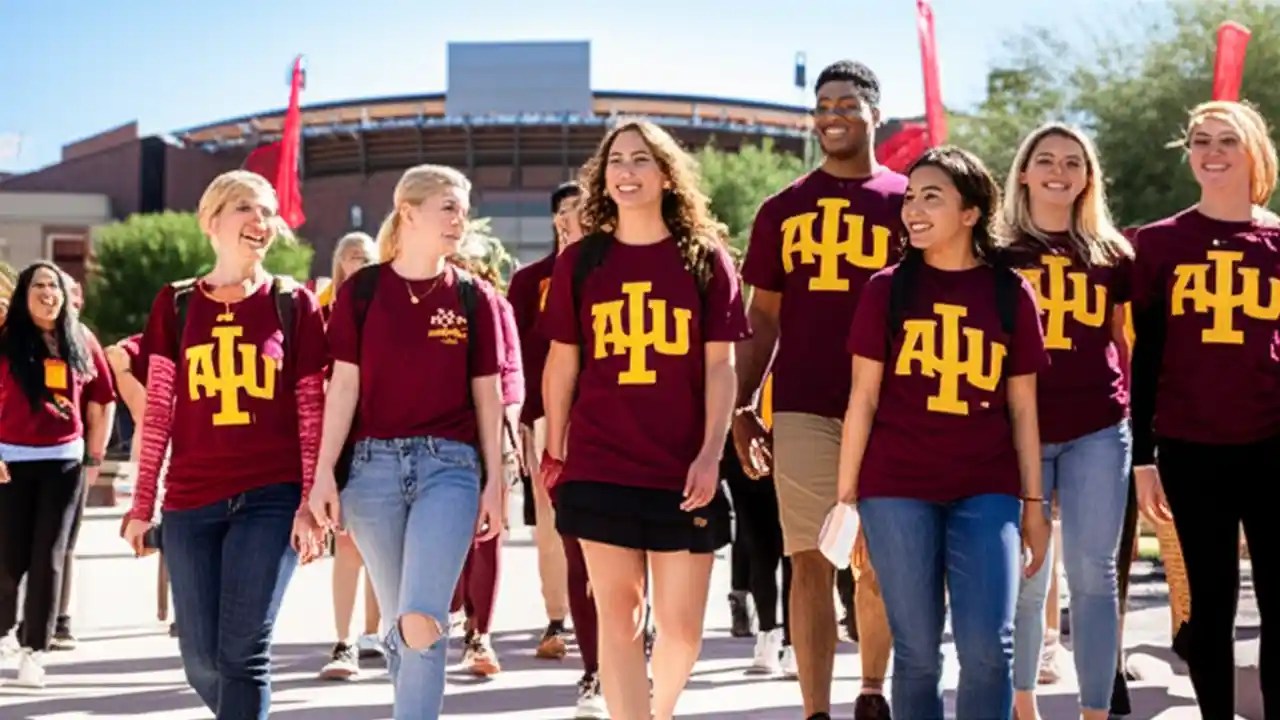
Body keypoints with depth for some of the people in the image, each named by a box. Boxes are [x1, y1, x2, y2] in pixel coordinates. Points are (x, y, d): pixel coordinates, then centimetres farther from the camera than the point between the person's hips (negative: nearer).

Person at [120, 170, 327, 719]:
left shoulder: (294, 304, 5)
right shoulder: (176, 303, 9)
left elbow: (312, 414, 3)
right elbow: (157, 412, 8)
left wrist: (311, 503, -5)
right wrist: (141, 505, 5)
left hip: (272, 499, -2)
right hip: (190, 503, 2)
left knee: (242, 651, -10)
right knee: (202, 661, 3)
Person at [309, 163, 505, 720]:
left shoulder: (474, 297, 4)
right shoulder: (361, 290, 3)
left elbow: (487, 394, 5)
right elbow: (344, 384, 1)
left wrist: (494, 481, 2)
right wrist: (324, 473, -4)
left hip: (449, 464, -1)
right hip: (374, 463, 1)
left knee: (421, 622, -17)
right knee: (398, 625, 9)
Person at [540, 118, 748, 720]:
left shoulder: (705, 258, 3)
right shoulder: (579, 261, 6)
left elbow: (720, 365, 0)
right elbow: (562, 363, 11)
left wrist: (710, 454, -8)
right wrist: (554, 452, 12)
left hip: (684, 469, 0)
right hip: (599, 467, 1)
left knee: (682, 627, 4)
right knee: (617, 614, -1)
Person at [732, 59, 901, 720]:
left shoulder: (906, 202, 5)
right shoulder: (783, 208, 10)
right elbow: (763, 317, 12)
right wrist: (741, 406, 5)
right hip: (802, 408, 1)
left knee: (877, 564, 7)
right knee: (811, 563, -2)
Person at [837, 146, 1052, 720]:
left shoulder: (1011, 294, 5)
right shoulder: (886, 289, 3)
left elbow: (1022, 409, 8)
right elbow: (863, 398, 3)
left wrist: (1034, 503, 7)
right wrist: (845, 496, 0)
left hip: (987, 491, 0)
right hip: (897, 490, 0)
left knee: (988, 647, -8)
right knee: (917, 652, 3)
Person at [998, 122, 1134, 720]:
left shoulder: (1112, 253, 9)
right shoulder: (998, 251, 6)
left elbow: (1124, 342, 15)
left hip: (1097, 430, 1)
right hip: (1018, 431, 0)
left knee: (1092, 574, 0)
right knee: (1024, 576, 6)